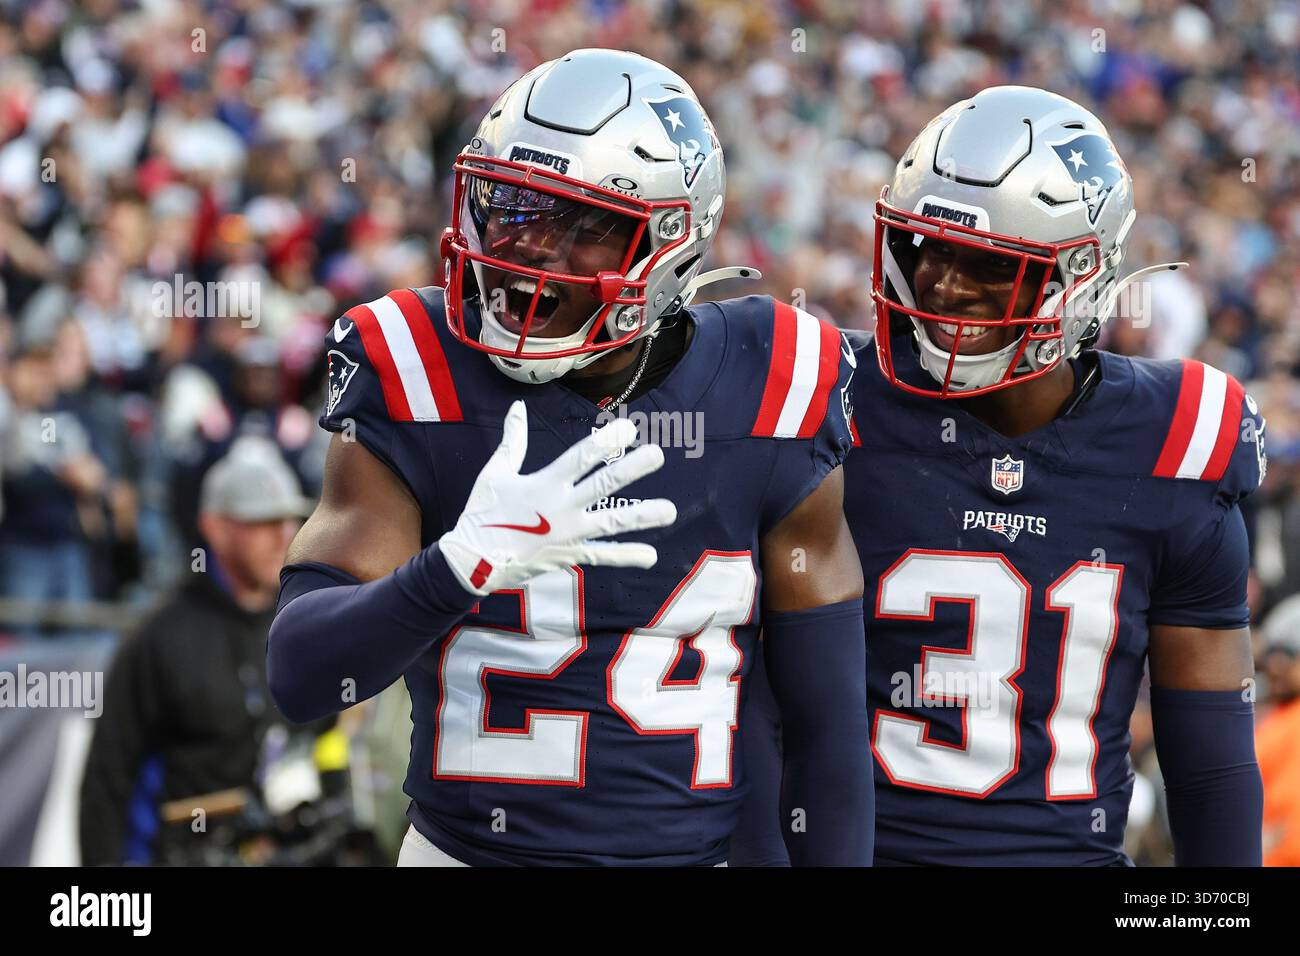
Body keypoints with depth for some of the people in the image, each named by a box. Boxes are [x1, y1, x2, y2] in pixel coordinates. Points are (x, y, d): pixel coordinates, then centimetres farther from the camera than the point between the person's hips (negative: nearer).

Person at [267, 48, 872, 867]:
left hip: (694, 851, 1)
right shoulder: (414, 382, -10)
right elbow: (300, 676, -18)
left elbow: (828, 723, -1)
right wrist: (466, 564, -33)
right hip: (466, 847, -1)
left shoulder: (771, 400, -7)